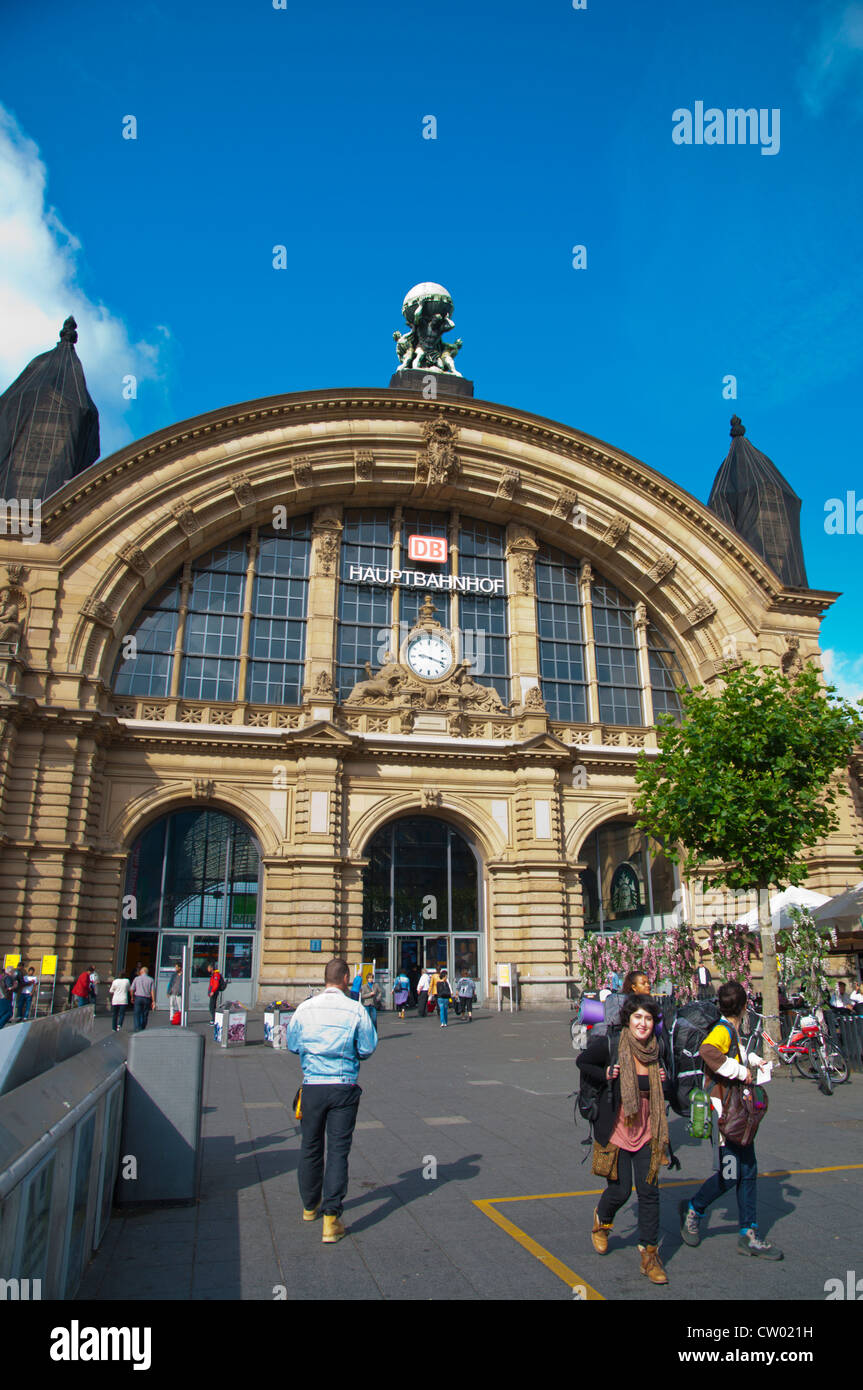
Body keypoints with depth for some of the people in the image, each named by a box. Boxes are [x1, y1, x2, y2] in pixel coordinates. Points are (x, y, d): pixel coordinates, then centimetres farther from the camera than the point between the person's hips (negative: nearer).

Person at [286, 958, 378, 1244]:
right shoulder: (356, 1010, -10)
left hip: (312, 1086, 3)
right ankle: (331, 1217, -2)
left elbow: (292, 1045, 7)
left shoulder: (304, 1008, -3)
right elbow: (368, 1049, -5)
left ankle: (310, 1206, 35)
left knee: (310, 1147, 18)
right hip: (344, 1088, -2)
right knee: (338, 1150, 3)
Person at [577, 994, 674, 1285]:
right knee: (620, 1190, 5)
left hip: (647, 1132, 3)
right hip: (615, 1129, -3)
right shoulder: (610, 1045, -16)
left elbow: (667, 1095, 12)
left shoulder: (657, 1052, -4)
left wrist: (664, 1082, -11)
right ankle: (602, 1220, 38)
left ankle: (649, 1255, 17)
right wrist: (605, 1075, -15)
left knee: (649, 1191, 1)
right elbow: (582, 1063, 1)